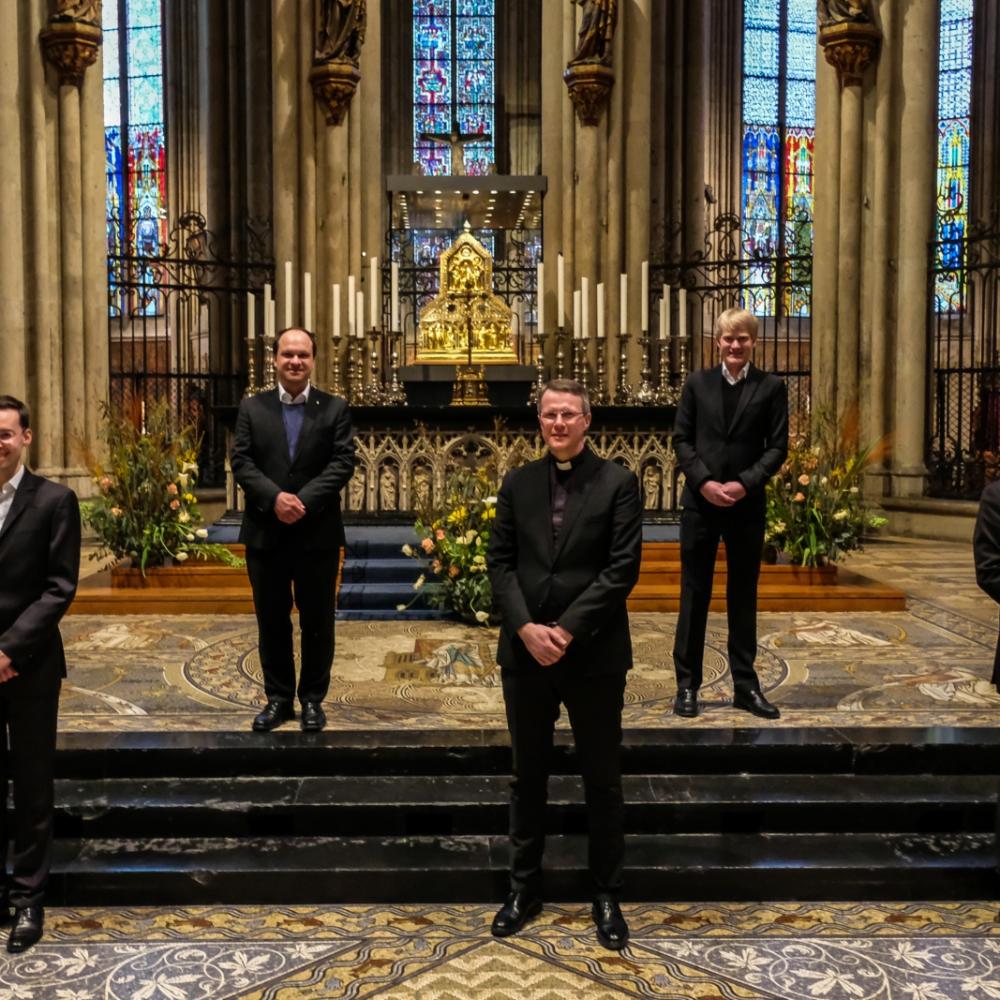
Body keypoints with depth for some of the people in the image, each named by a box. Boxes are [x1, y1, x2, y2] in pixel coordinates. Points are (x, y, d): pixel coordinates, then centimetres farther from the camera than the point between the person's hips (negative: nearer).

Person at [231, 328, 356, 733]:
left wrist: (303, 501, -19)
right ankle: (278, 697, 23)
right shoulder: (252, 407, 6)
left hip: (318, 533, -1)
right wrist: (275, 497, -18)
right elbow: (241, 462, -2)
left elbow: (343, 463, -7)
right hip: (265, 532, 1)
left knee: (317, 621, 7)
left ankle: (312, 699, 21)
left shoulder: (335, 408, 2)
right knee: (271, 620, 10)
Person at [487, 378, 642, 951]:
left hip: (594, 654, -3)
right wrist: (526, 627, -12)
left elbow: (623, 568, -11)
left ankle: (608, 895, 23)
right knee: (529, 776, 14)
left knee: (603, 779, 8)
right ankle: (526, 887, 29)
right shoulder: (518, 483, 7)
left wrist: (567, 629, -16)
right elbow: (501, 561, 3)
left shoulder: (618, 483, -4)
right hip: (525, 651, 3)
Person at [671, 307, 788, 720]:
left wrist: (745, 483, -14)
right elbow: (681, 439, 2)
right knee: (694, 596, 5)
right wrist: (704, 482, -11)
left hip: (747, 504, 0)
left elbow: (778, 446, 0)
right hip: (700, 501, 0)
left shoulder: (771, 387, 3)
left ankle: (746, 686, 18)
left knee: (744, 597, 8)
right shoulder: (697, 383, 5)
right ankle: (687, 684, 13)